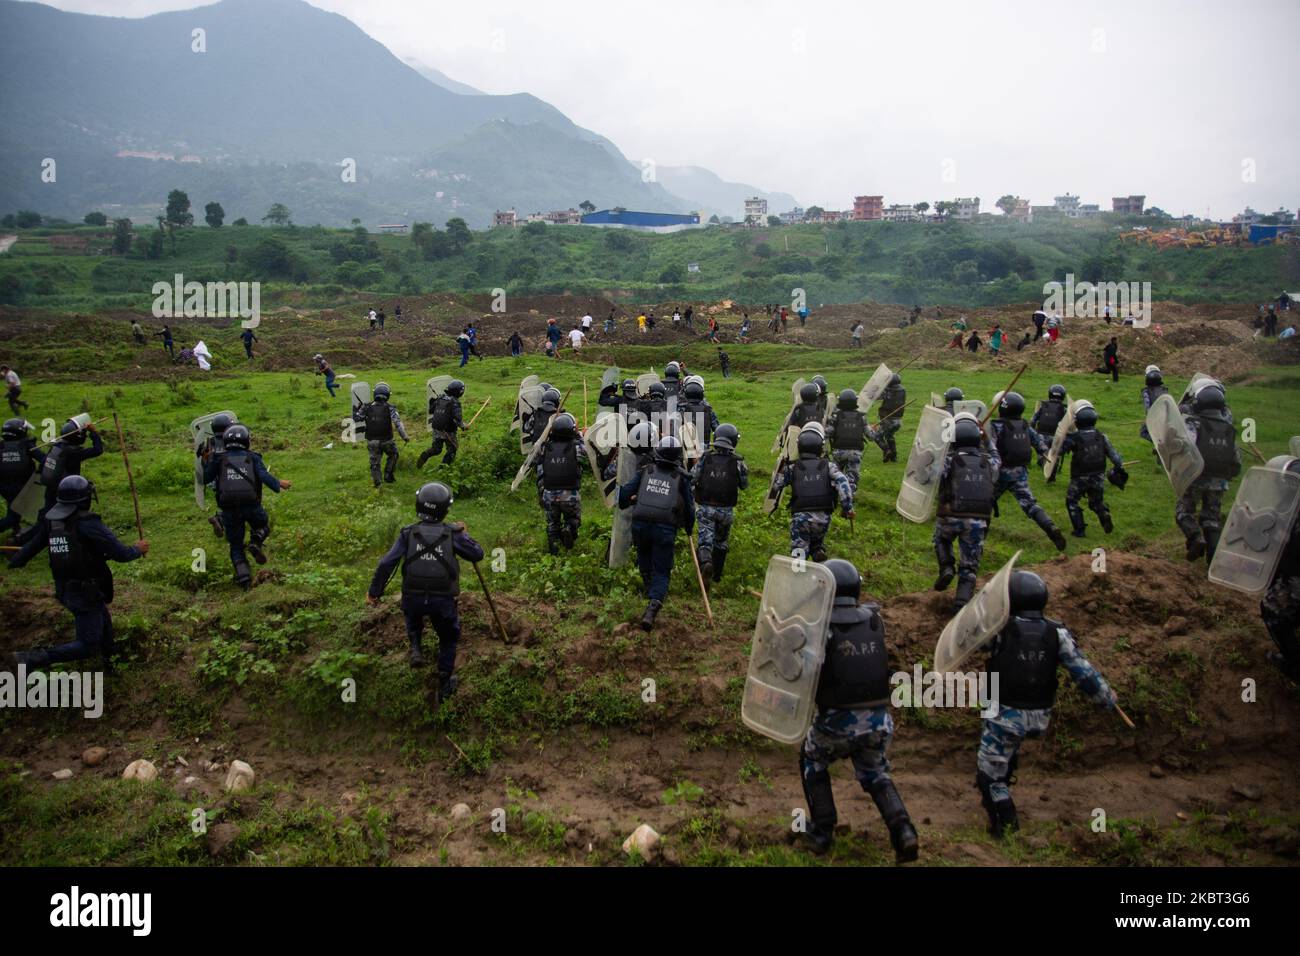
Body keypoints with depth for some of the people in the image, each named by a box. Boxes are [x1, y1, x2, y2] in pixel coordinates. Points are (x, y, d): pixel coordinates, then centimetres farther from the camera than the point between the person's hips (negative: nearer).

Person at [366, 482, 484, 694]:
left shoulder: (408, 533, 0)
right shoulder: (452, 534, -1)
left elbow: (386, 563, -5)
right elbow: (477, 554, 6)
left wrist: (373, 591, 5)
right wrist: (463, 534, 20)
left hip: (413, 598, 1)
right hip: (443, 600, -1)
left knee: (412, 615, 37)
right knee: (449, 638, 23)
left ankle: (416, 649, 15)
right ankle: (445, 686, 27)